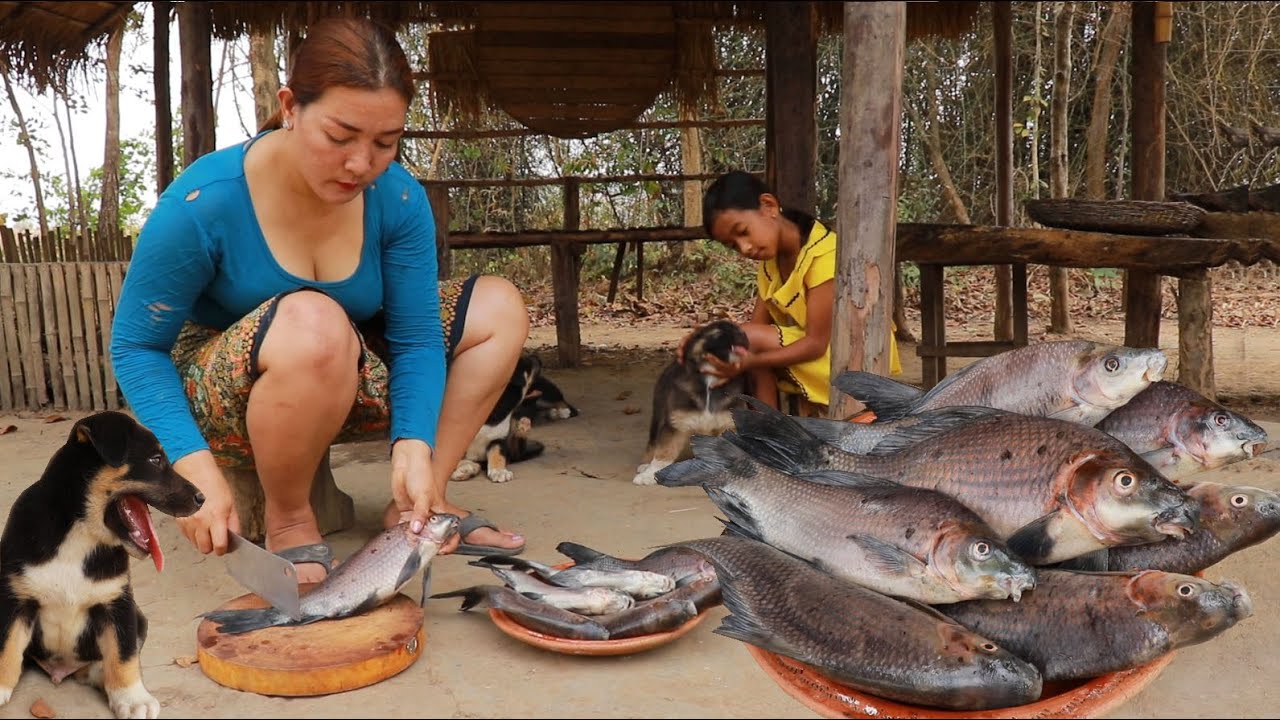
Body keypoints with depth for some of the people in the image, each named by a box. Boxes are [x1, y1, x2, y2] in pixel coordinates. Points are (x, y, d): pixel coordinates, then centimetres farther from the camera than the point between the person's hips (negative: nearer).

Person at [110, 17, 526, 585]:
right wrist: (195, 465, -30)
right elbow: (135, 346, -16)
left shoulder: (398, 199, -14)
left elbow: (415, 340, -12)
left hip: (346, 389, 5)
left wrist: (413, 445, -30)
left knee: (499, 308, -5)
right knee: (312, 323, -38)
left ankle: (416, 504, -7)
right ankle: (287, 517, -14)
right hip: (223, 402, -4)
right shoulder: (204, 202, -23)